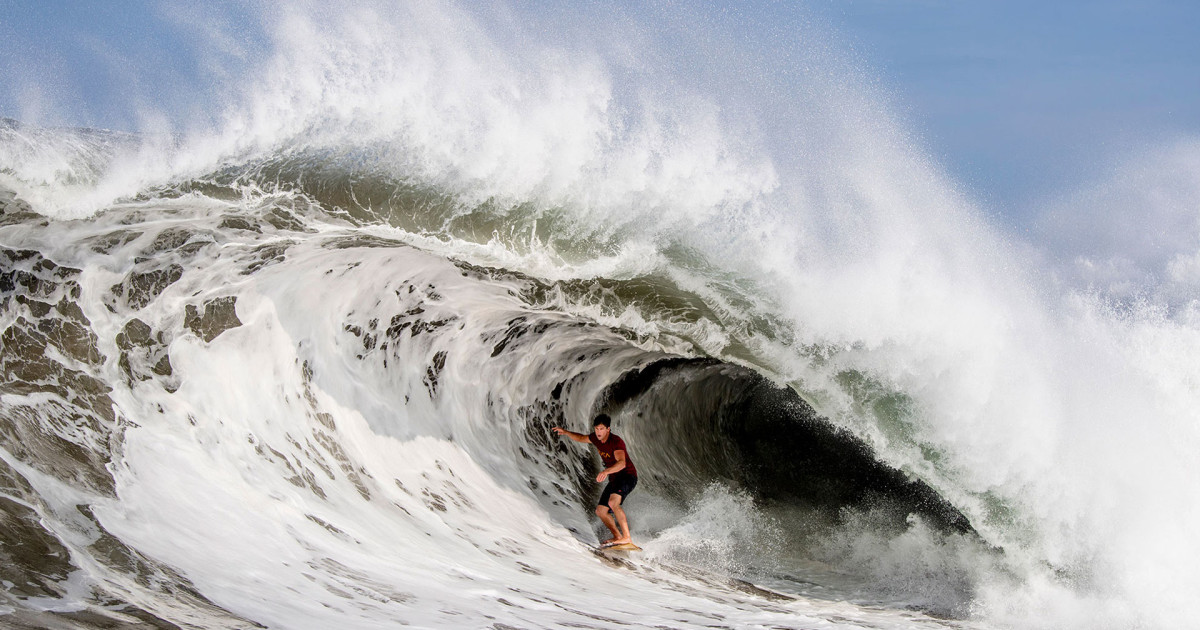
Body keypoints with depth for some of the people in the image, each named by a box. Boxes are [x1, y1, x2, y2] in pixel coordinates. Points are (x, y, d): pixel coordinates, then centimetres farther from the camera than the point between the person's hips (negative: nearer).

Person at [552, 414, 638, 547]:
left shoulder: (616, 441, -23)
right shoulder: (597, 438, 2)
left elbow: (622, 463, -39)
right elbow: (581, 438, 23)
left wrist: (606, 472, -55)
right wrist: (566, 432, 6)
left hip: (627, 476, -9)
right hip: (614, 480, 9)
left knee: (613, 503, -33)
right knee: (600, 511, 6)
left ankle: (627, 537, -37)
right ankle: (617, 537, 16)